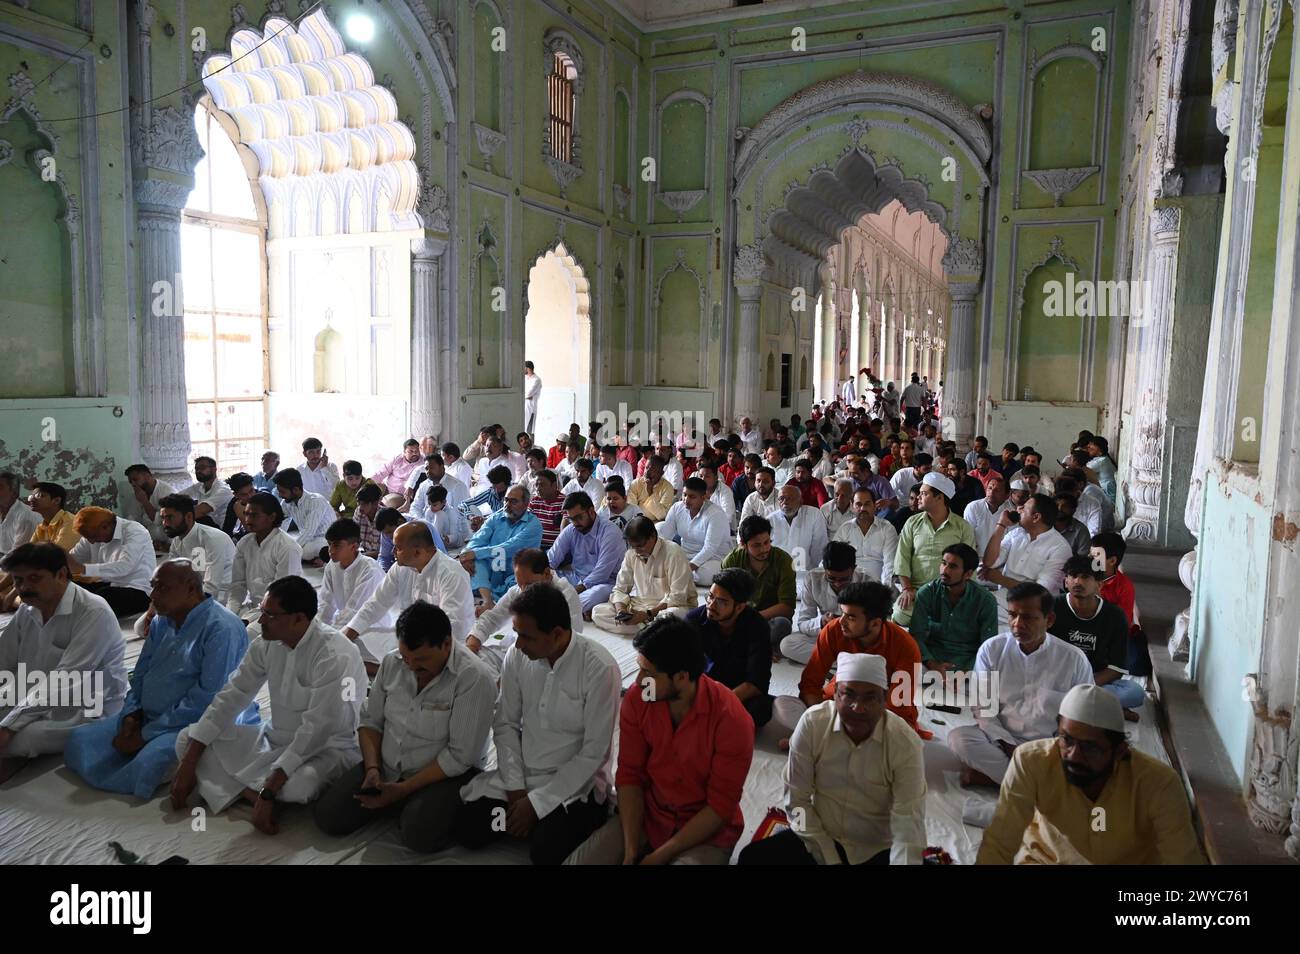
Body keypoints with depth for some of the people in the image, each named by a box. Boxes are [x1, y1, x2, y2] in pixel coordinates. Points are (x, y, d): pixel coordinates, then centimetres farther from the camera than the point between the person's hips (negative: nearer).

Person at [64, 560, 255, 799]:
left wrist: (146, 734, -17)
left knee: (149, 763, -33)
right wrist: (131, 715, -3)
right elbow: (140, 674, 18)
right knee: (79, 740, -2)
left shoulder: (221, 629, -19)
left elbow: (207, 701, -23)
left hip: (194, 725, -9)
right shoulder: (162, 621, 10)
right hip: (147, 717, 9)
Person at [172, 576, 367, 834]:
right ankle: (253, 793, -16)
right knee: (186, 739, 0)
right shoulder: (266, 644, -4)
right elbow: (231, 697, 0)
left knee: (297, 785, -40)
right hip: (276, 738, 7)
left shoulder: (335, 656, -27)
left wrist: (269, 790, -31)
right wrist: (189, 762, -4)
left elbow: (316, 730, -29)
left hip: (326, 747, -7)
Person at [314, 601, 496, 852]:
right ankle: (401, 806, 13)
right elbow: (370, 720, 8)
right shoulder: (391, 662, -1)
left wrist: (403, 789, -19)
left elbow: (460, 756, -21)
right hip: (386, 768, 6)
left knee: (419, 833, -32)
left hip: (444, 775, -6)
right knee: (327, 816, -8)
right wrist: (372, 768, -9)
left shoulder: (474, 679, -22)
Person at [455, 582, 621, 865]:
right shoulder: (517, 656, -8)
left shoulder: (600, 669, -23)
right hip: (519, 773, 5)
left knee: (546, 851, -25)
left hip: (574, 782, -4)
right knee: (467, 830, -11)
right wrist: (515, 787, -8)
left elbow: (594, 753, -19)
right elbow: (506, 724, 2)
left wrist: (536, 802, -17)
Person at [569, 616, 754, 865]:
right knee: (578, 861, -15)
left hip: (708, 833, -4)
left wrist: (658, 857, -19)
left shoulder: (732, 720, -23)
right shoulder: (637, 699, -12)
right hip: (645, 816, 4)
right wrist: (630, 850, -16)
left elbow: (721, 807, -17)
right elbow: (630, 775, -5)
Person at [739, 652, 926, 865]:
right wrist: (829, 858, -11)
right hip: (818, 839, 2)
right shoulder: (812, 722, -14)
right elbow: (796, 799, -7)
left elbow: (908, 828, -21)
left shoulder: (906, 745, -18)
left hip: (876, 851, -1)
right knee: (752, 857, -20)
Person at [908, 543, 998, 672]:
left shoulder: (986, 601, -4)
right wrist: (932, 665, -21)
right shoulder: (926, 593, -3)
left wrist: (968, 671, -21)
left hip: (968, 660, 0)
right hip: (933, 658, 0)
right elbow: (916, 635, -5)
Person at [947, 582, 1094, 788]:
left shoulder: (1074, 659, -6)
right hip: (1001, 739, 1)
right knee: (957, 736, -28)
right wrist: (1007, 746, -15)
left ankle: (991, 771, -21)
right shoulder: (992, 649, -4)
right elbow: (983, 708, -2)